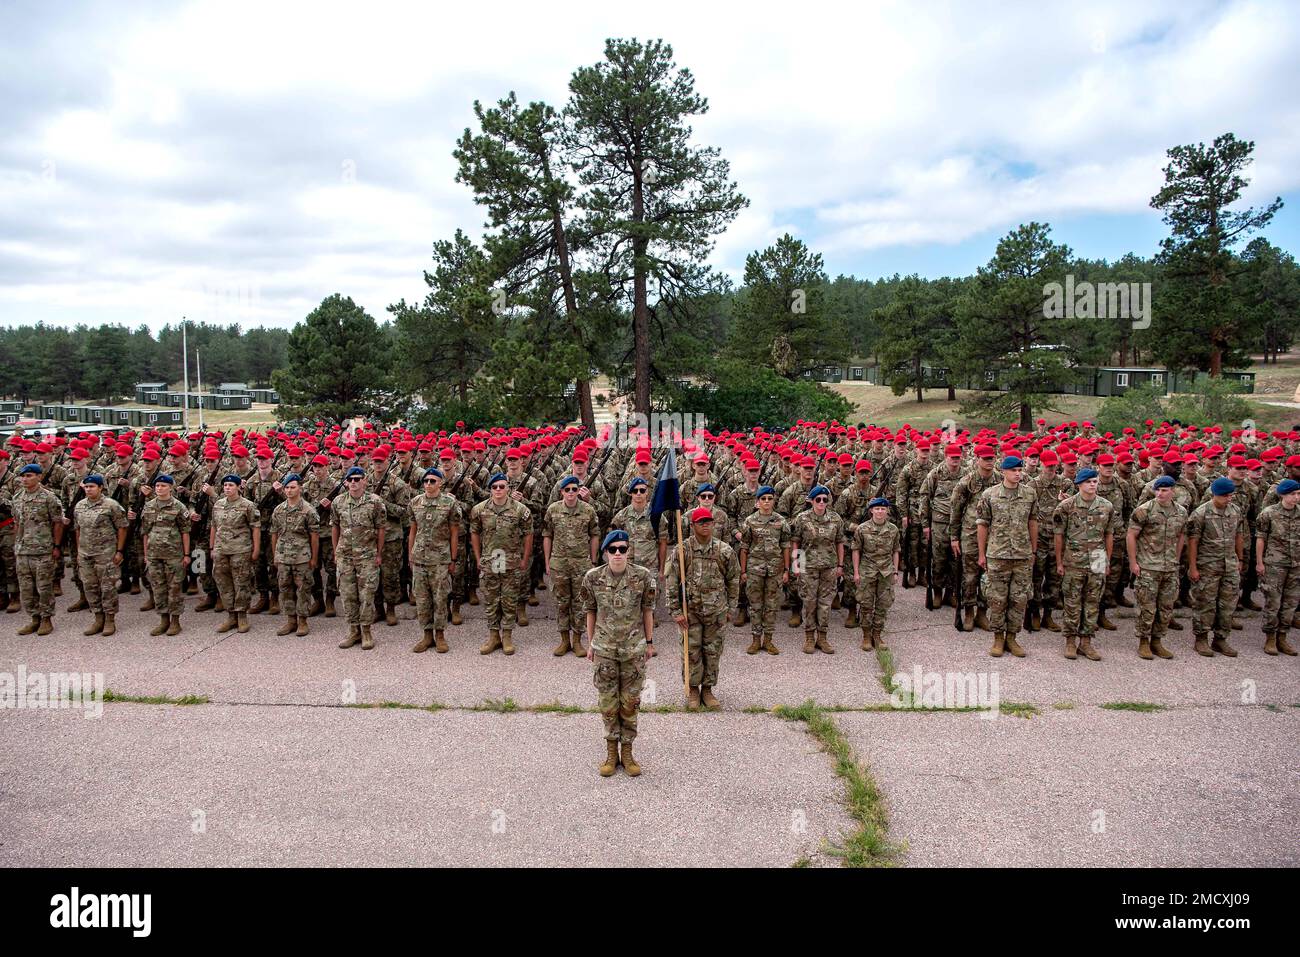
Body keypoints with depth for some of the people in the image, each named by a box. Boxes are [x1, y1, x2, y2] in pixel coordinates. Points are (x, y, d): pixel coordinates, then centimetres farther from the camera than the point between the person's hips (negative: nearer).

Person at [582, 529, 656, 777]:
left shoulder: (643, 576, -10)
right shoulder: (593, 577, -8)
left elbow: (647, 610, 1)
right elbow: (591, 612, 3)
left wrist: (649, 642, 5)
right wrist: (590, 644, 7)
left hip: (634, 648, 0)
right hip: (604, 648, 1)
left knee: (630, 702, 8)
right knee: (607, 702, 8)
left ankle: (627, 752, 24)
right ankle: (611, 752, 24)